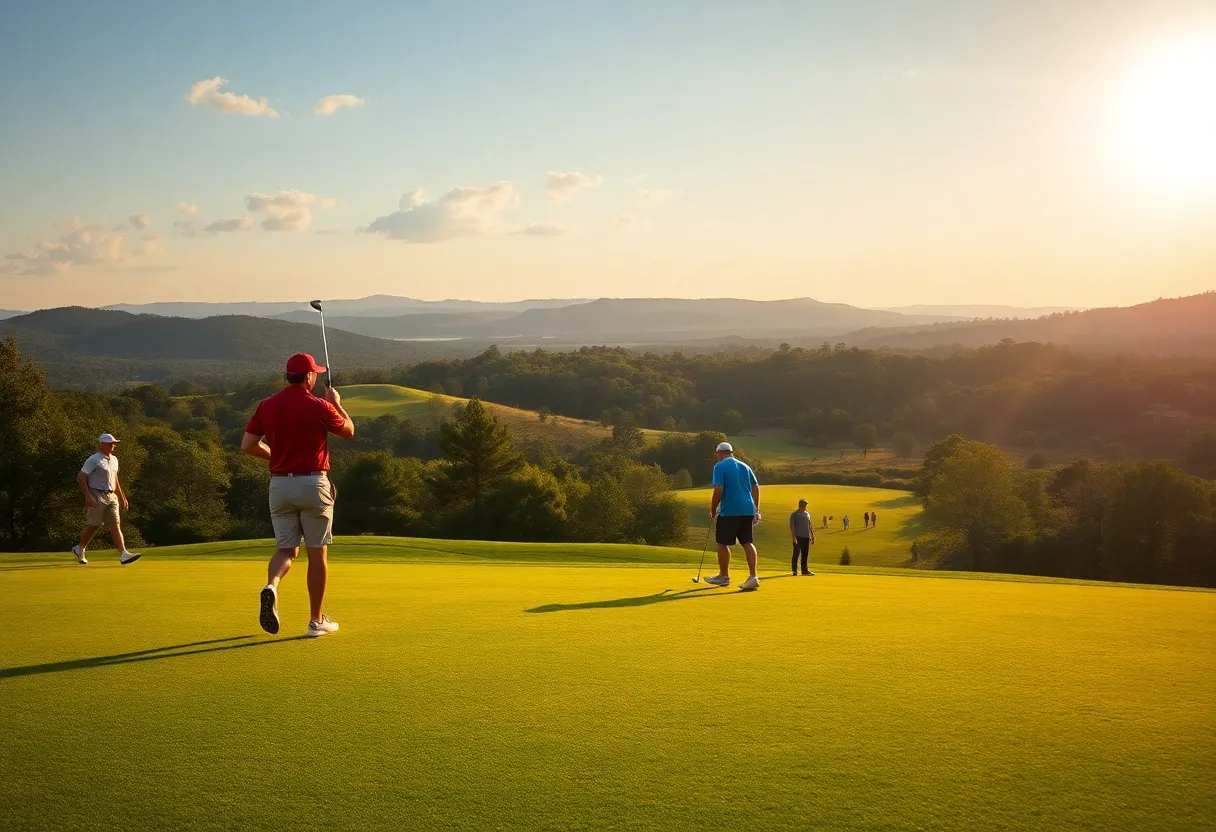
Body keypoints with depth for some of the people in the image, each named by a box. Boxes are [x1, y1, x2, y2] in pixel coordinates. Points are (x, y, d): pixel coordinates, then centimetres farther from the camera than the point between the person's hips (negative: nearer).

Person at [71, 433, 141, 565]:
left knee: (116, 525, -4)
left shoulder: (114, 460, 16)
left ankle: (124, 554, -14)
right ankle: (79, 549, 23)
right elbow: (81, 477, -13)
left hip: (111, 497, 7)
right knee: (93, 526, 0)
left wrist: (122, 497, 23)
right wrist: (88, 496, -20)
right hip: (97, 497, -7)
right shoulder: (93, 460, -8)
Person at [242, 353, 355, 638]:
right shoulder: (319, 406, -9)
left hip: (279, 484, 4)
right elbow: (349, 430, 7)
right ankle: (316, 620, 12)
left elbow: (247, 445, 4)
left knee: (286, 549, 11)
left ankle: (271, 586, -21)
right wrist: (336, 403, 21)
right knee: (317, 552, 6)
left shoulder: (267, 406, 2)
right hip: (313, 483, -4)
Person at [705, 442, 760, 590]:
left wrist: (712, 510, -4)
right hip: (747, 510, 6)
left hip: (729, 511, -6)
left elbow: (718, 490, -15)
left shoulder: (720, 466, -5)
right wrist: (756, 510, 17)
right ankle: (753, 577, -10)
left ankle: (724, 576, 18)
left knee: (722, 543, 8)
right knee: (747, 542, 3)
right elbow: (756, 487, 14)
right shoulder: (744, 466, 15)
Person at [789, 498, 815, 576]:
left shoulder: (807, 515, 17)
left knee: (805, 554, 6)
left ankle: (804, 570, 9)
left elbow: (810, 526, 22)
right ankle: (794, 570, 2)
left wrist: (812, 536, 16)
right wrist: (794, 537, -18)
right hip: (798, 537, -5)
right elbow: (791, 526, -8)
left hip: (806, 537, 5)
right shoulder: (794, 514, -1)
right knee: (796, 554, -4)